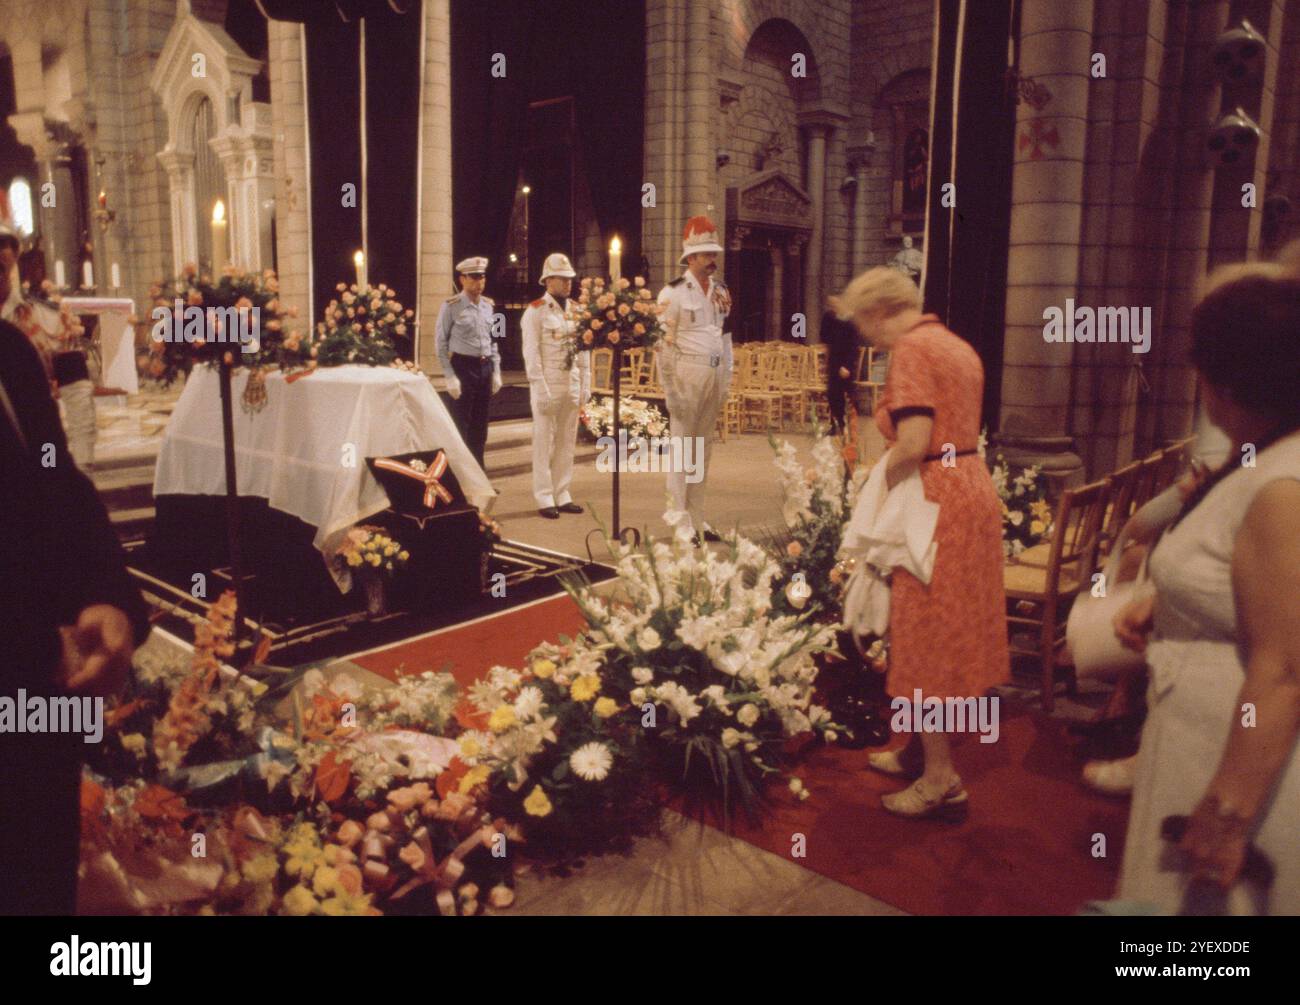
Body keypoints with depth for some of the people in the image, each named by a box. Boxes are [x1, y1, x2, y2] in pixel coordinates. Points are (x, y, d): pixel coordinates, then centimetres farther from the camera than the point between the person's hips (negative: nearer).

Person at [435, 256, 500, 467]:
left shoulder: (489, 306, 9)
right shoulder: (451, 306, -8)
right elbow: (441, 343, -8)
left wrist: (496, 372, 10)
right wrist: (450, 377, -13)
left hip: (485, 367, 6)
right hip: (463, 367, -6)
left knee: (480, 426, 11)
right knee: (461, 426, -1)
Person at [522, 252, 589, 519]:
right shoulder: (535, 312, -7)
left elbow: (583, 350, 13)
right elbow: (531, 354, -11)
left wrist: (585, 385, 8)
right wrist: (541, 391, -16)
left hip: (572, 386, 6)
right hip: (548, 386, -6)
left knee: (567, 442, 9)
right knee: (544, 444, 0)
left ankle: (562, 495, 17)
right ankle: (544, 499, 6)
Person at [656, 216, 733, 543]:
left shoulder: (721, 291, 13)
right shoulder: (673, 293, -7)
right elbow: (664, 343, -10)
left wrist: (727, 377, 12)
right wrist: (669, 389, -14)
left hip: (716, 373, 6)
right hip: (688, 372, -6)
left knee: (704, 446, 10)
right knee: (681, 446, -3)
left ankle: (698, 519, 18)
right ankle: (681, 522, 3)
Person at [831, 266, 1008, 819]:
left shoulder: (912, 350, -14)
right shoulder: (957, 346, 15)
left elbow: (912, 445, -23)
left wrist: (878, 490, -8)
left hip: (936, 504, -10)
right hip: (974, 491, 10)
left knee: (927, 638, 0)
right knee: (952, 633, 17)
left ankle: (941, 780, 10)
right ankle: (921, 750, 31)